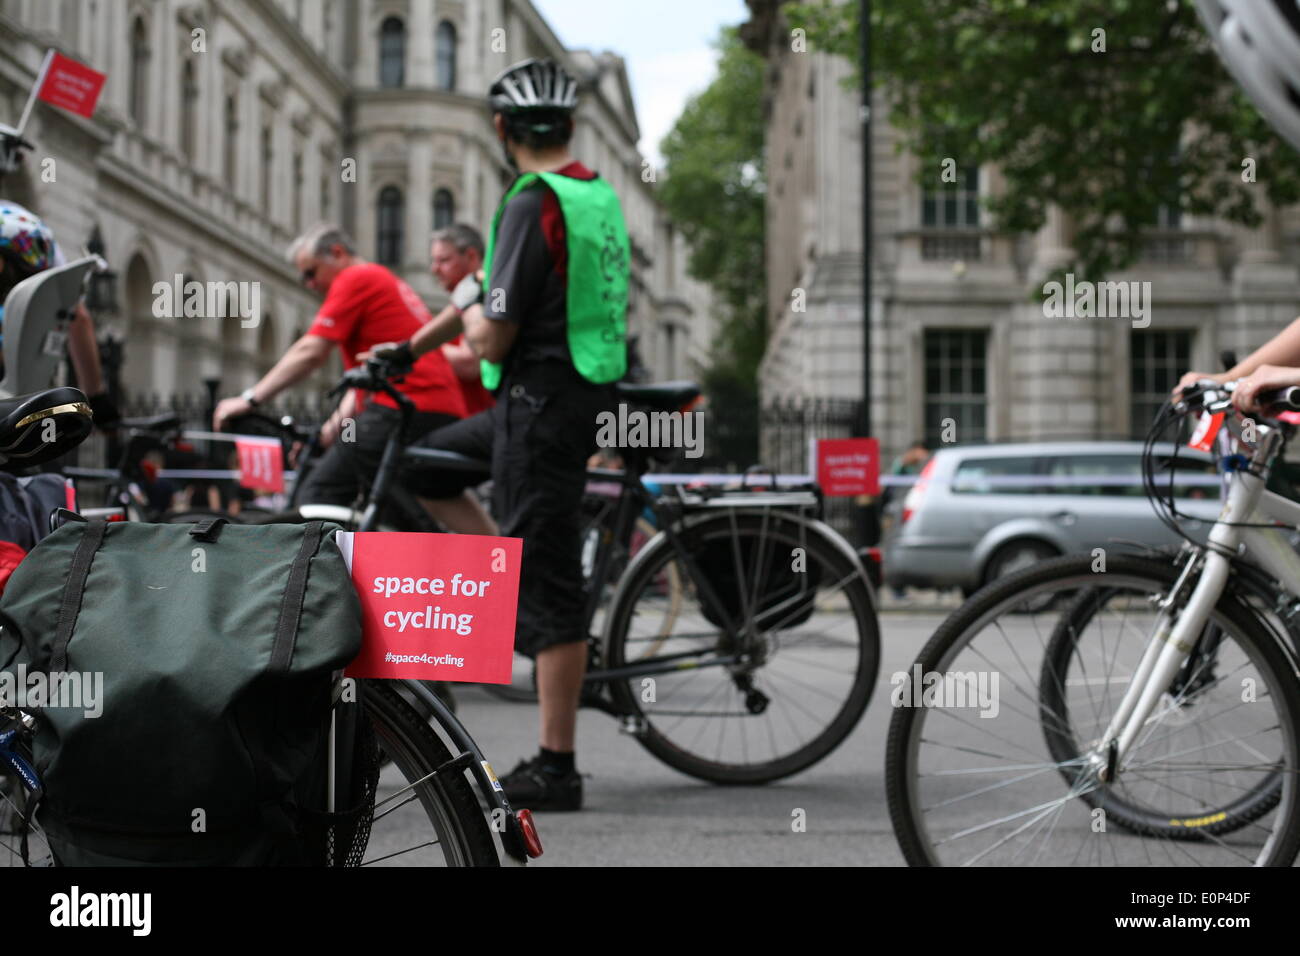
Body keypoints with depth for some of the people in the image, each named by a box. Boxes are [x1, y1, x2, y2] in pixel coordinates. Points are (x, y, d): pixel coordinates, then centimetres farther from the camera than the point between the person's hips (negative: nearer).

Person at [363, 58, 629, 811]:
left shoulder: (534, 204, -16)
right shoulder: (601, 196, 13)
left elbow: (491, 337, -20)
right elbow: (502, 291, 21)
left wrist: (466, 302, 4)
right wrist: (408, 348, 24)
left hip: (542, 402, -9)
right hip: (585, 394, 9)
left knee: (549, 581, -6)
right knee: (428, 459, 24)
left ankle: (556, 769, -1)